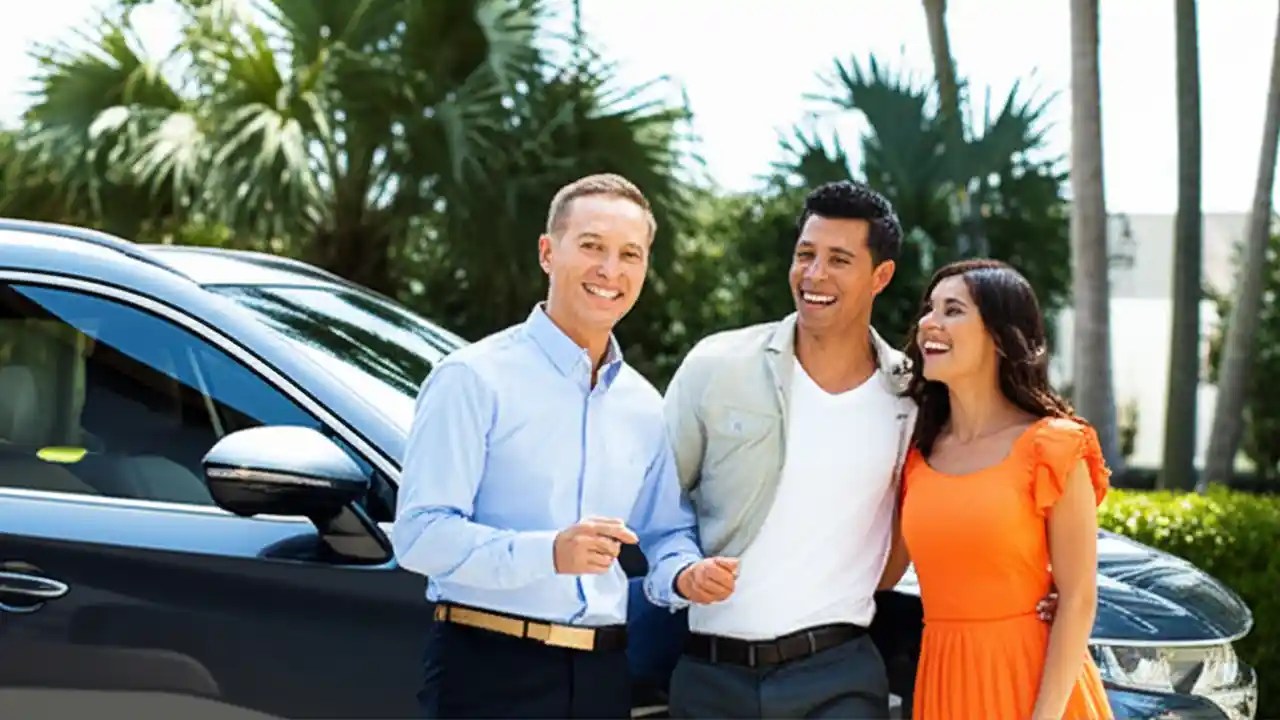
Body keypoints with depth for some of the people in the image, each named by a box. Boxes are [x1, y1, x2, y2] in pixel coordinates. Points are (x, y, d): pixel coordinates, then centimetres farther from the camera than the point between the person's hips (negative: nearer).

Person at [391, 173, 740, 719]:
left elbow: (667, 530, 22)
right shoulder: (475, 378, -8)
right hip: (488, 672, -6)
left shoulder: (644, 406, 13)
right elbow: (419, 533, -15)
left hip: (601, 675, 6)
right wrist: (549, 553, -27)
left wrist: (683, 575, -1)